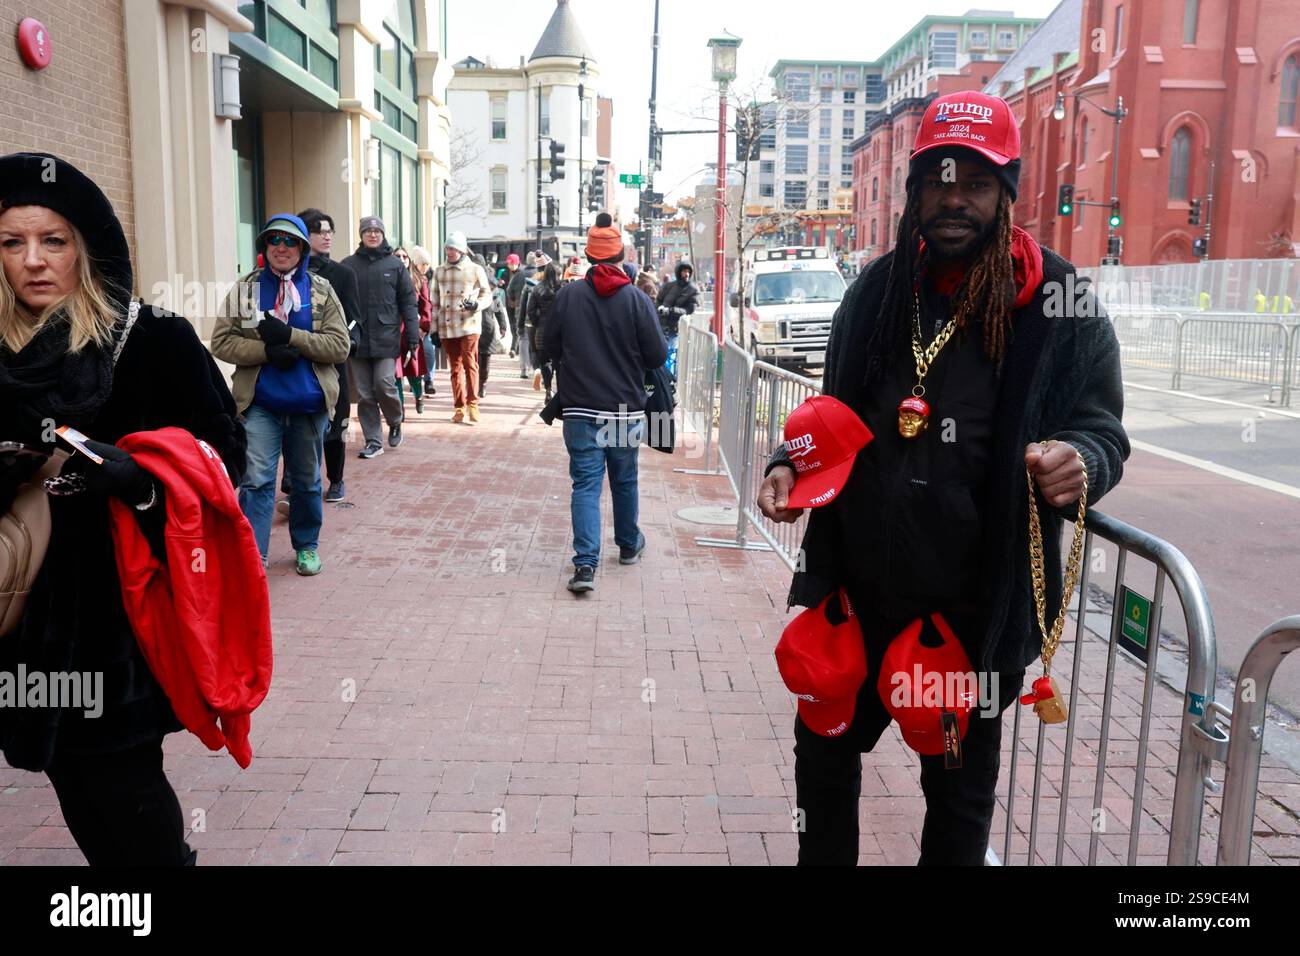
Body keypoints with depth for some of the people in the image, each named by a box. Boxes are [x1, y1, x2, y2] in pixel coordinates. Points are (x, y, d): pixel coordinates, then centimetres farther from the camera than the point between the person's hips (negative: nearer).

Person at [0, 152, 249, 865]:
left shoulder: (154, 338, -8)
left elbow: (223, 452, -9)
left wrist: (135, 473, -24)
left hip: (127, 608, -5)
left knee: (119, 790, 0)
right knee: (79, 795, 12)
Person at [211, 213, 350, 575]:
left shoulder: (321, 290, 3)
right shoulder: (244, 289, 3)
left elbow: (340, 346, -6)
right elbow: (221, 342, -1)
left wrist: (289, 335, -17)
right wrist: (267, 350, -17)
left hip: (309, 403, 1)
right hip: (260, 403, -1)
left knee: (307, 481, 14)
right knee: (256, 480, -10)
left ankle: (306, 546, 31)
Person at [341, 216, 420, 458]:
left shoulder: (395, 265, 5)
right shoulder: (348, 265, 7)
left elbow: (408, 302, 4)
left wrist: (413, 335, -2)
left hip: (387, 337, -2)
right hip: (358, 338, 2)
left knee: (384, 384, -12)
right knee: (364, 394, 4)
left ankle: (395, 423, 17)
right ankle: (373, 441, 14)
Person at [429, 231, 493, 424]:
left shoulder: (475, 270, 2)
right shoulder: (439, 272, 13)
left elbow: (487, 295, 4)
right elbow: (435, 301, 15)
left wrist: (476, 304, -18)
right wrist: (434, 328, 10)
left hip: (469, 326, -3)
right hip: (447, 328, 4)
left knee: (470, 364, -9)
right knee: (455, 367, 7)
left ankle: (472, 404, -3)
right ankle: (459, 406, 13)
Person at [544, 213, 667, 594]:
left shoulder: (568, 295, -6)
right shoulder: (636, 299, -10)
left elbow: (549, 345, 3)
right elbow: (657, 355, -7)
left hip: (579, 409, 0)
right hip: (626, 409, 0)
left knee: (585, 484, 1)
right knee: (624, 480, 18)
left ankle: (585, 564, -10)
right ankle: (629, 545, 36)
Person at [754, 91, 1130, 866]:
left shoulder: (1060, 303, -9)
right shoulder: (878, 289, 2)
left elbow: (1102, 428, -4)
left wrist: (1080, 462, -27)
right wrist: (792, 465, -6)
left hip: (976, 602, -3)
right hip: (860, 584, 4)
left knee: (960, 782, 17)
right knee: (824, 749, 20)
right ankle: (824, 859, 45)